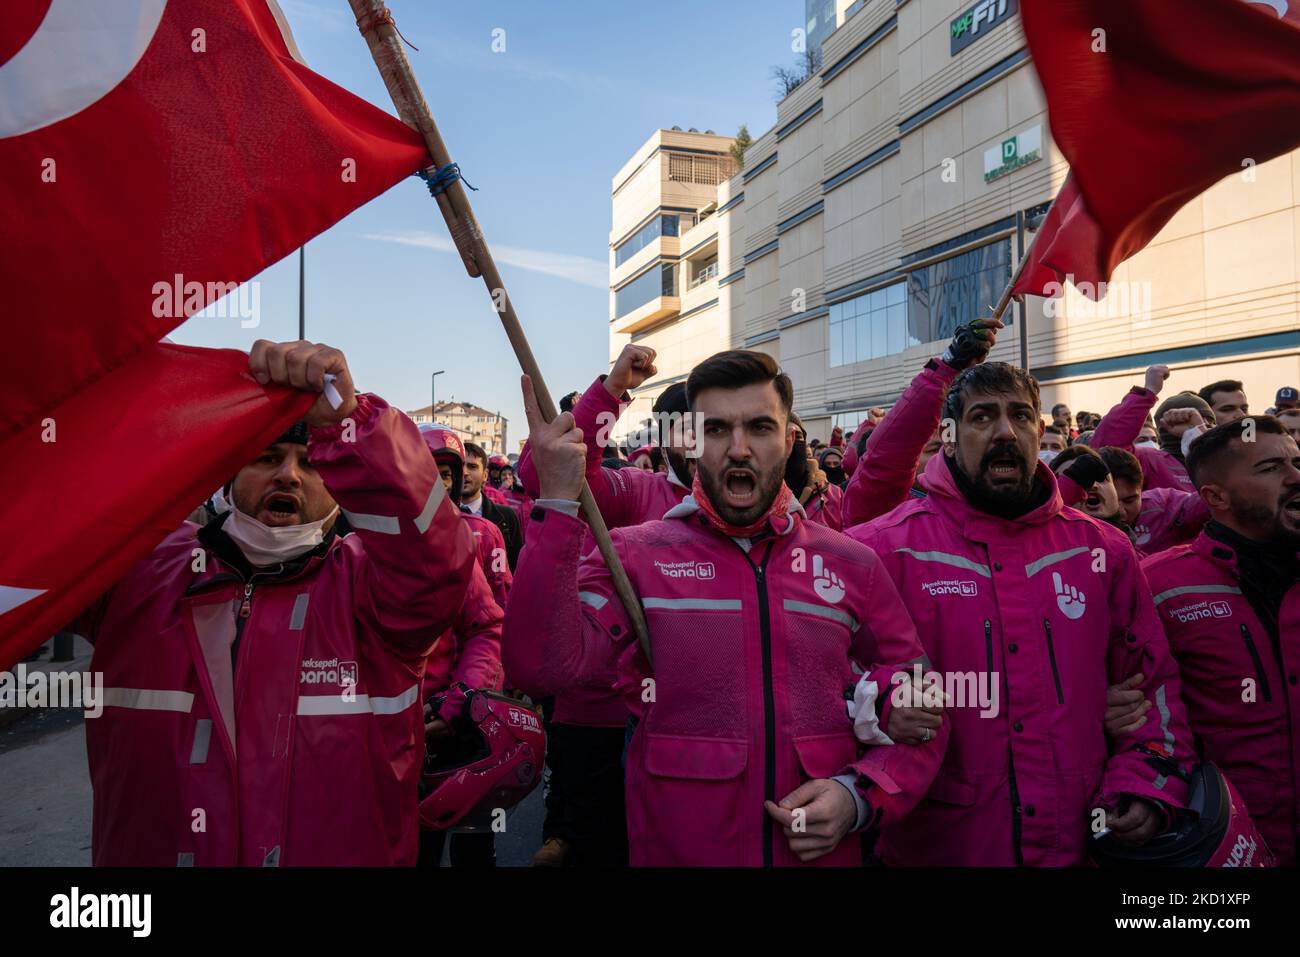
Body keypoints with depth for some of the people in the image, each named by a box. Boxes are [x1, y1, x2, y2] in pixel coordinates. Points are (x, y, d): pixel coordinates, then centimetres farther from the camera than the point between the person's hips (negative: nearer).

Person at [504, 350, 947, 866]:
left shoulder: (853, 565, -1)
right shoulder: (637, 556, -7)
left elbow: (921, 711, 6)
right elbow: (544, 664, -21)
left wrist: (860, 795, -11)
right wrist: (557, 501, -25)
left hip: (823, 849, 2)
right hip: (675, 848, -1)